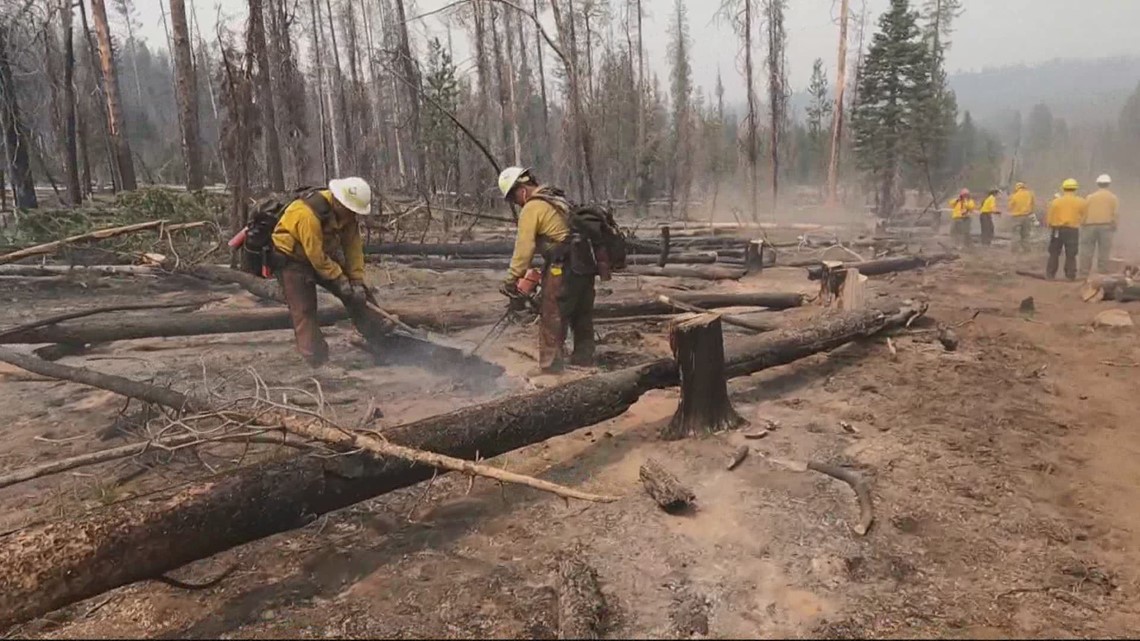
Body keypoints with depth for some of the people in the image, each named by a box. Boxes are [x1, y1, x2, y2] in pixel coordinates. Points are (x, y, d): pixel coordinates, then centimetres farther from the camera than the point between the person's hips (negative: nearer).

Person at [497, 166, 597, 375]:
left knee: (552, 317, -1)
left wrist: (511, 280, -7)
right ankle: (583, 358, 26)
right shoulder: (558, 199, 19)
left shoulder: (532, 208, -7)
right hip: (586, 263, 9)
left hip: (565, 267, -9)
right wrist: (546, 269, 21)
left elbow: (524, 248, -12)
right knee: (582, 314, 17)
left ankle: (550, 364, 1)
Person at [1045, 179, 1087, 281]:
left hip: (1057, 230, 0)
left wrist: (1051, 226, 15)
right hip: (1073, 230, 0)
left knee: (1054, 254, 8)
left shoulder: (1056, 201, -1)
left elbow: (1049, 218, 0)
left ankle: (1050, 274, 9)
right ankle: (1071, 275, 5)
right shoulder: (1081, 202, 0)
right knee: (1071, 255, 5)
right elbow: (1084, 217, 1)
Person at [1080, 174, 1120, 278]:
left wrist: (1082, 226, 6)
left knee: (1086, 252, 2)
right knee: (1104, 253, 3)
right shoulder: (1113, 197, 6)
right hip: (1106, 226, 0)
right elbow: (1115, 214, -1)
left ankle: (1084, 275, 0)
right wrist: (1114, 227, 7)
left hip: (1090, 226, 0)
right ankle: (1102, 275, 3)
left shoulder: (1090, 197, 6)